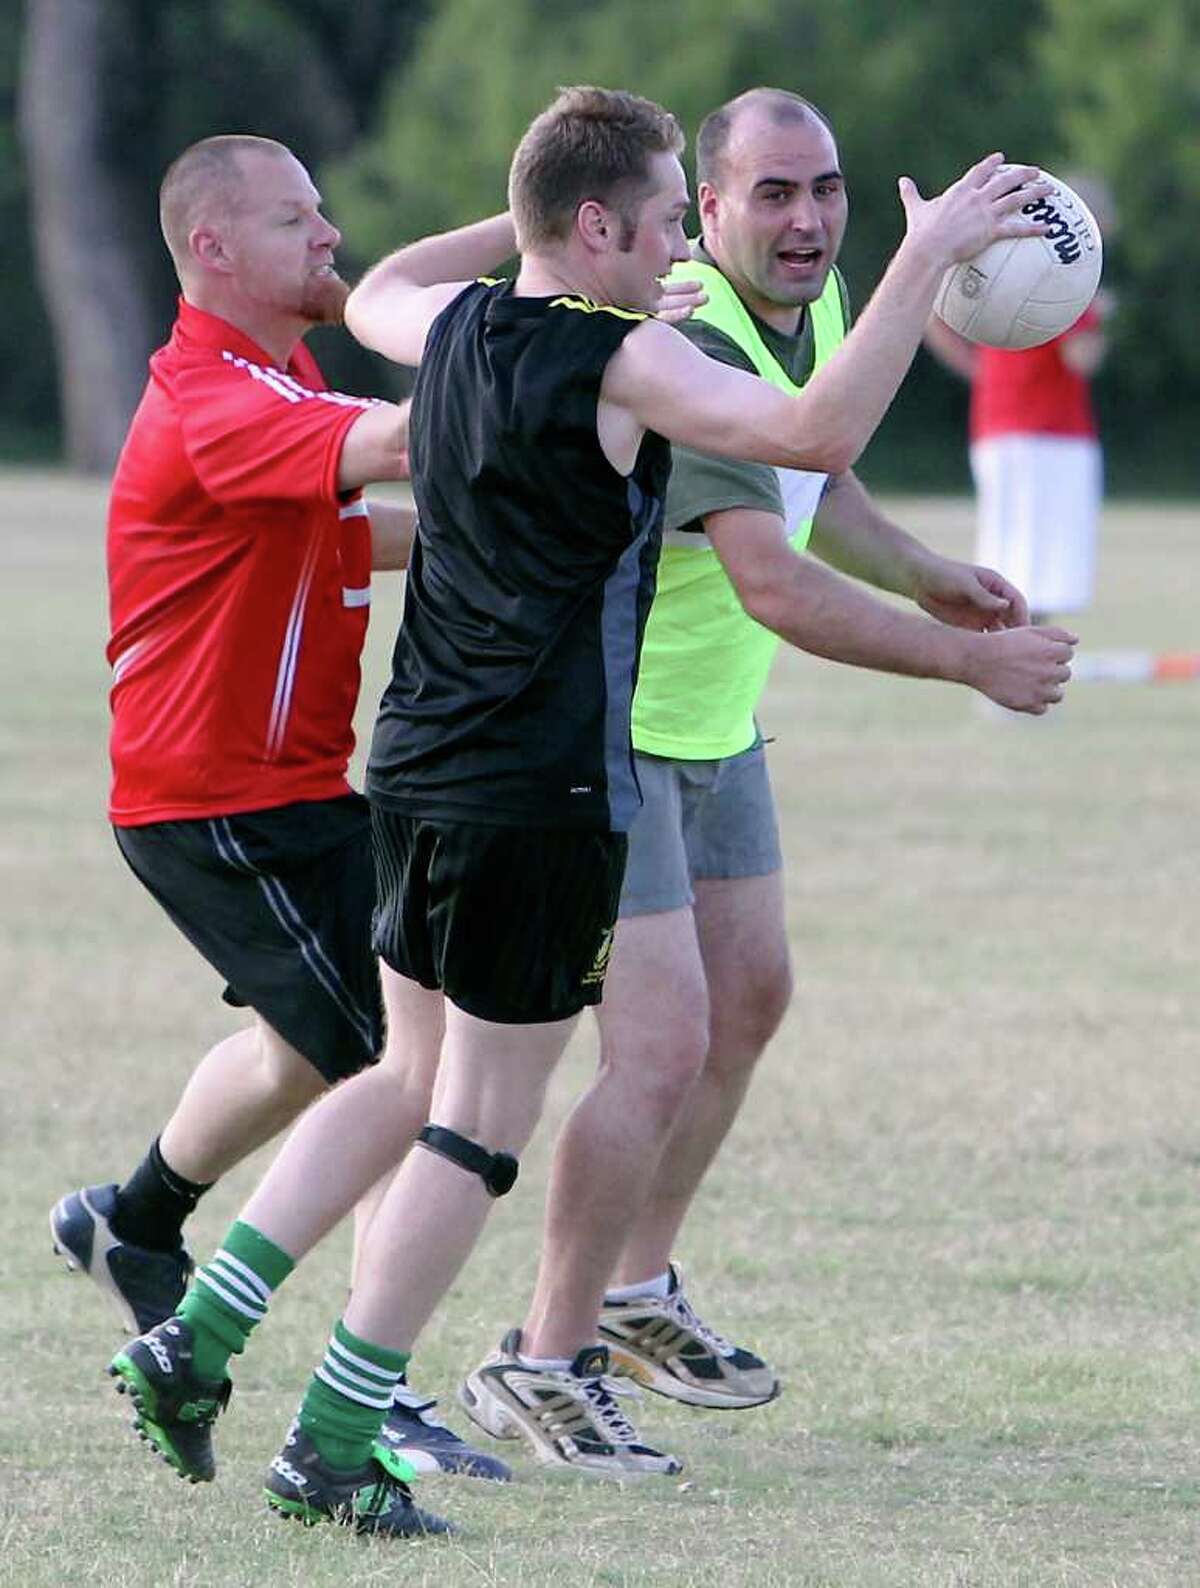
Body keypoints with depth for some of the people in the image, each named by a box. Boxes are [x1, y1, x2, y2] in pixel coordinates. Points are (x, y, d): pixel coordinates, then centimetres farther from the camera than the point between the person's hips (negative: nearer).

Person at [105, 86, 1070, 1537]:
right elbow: (819, 433, -27)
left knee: (415, 1084, 20)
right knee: (481, 1122, 1)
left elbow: (372, 298, 33)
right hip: (541, 792, -8)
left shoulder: (461, 326, 7)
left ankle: (196, 1340, 11)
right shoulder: (620, 363, -15)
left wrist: (523, 223, 33)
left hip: (417, 768, 8)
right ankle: (332, 1447, 0)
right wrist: (927, 256, -22)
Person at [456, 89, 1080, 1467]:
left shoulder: (812, 299, 0)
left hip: (710, 721, 10)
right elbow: (773, 588, -38)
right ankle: (539, 1366, -3)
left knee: (748, 998, 19)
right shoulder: (684, 348, -31)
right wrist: (968, 661, -34)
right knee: (662, 1045, -14)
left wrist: (924, 575, 6)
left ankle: (636, 1295, 36)